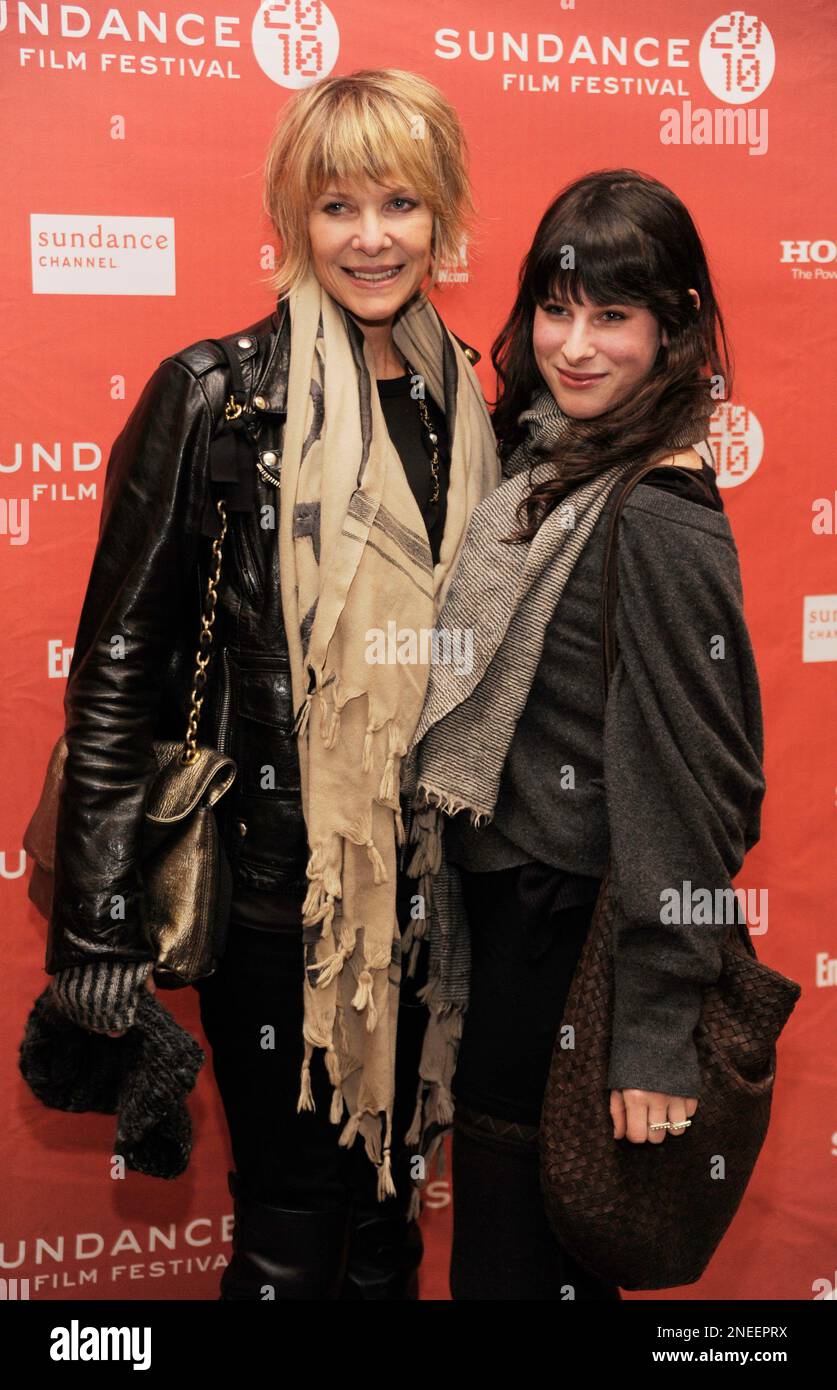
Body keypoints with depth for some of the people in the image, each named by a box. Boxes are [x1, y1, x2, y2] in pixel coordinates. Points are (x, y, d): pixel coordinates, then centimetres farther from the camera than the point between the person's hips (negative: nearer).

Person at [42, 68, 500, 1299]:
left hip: (420, 871, 5)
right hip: (274, 868, -4)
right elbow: (117, 664, -9)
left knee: (387, 1199, 20)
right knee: (289, 1219, 10)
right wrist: (100, 919, -11)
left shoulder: (464, 401, 6)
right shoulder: (216, 396, -9)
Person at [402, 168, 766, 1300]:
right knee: (532, 1230, 25)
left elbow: (682, 788, -21)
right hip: (506, 908, 8)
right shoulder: (542, 457, 5)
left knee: (515, 1254, 11)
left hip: (569, 939, -8)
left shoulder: (655, 525, -22)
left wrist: (657, 1036, -17)